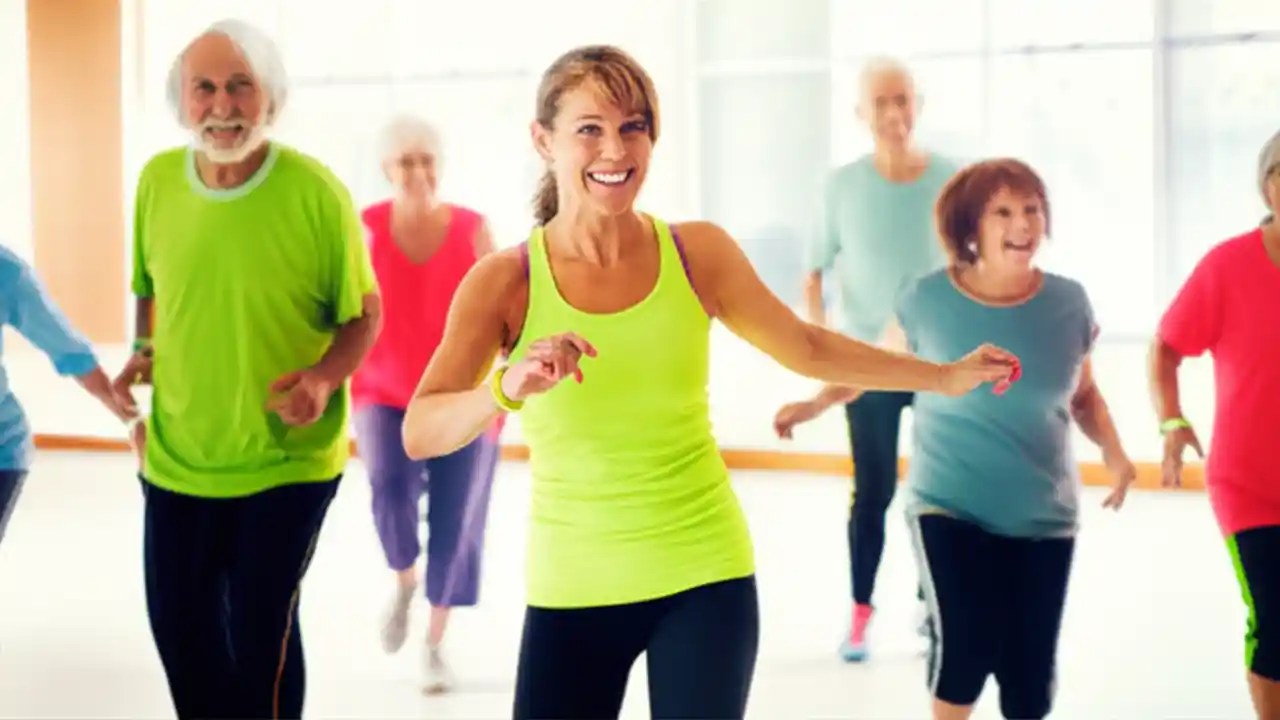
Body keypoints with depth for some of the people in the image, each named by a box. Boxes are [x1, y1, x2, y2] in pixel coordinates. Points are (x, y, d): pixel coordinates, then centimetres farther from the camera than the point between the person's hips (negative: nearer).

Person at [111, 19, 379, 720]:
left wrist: (323, 379, -24)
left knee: (259, 630, -1)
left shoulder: (316, 192, -16)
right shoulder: (157, 180, -3)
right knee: (177, 624, 14)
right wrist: (144, 353, -2)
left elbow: (364, 314, -7)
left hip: (289, 460, -4)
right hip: (177, 456, 4)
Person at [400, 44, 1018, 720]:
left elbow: (807, 348, 13)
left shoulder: (698, 254, -3)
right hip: (572, 591, -1)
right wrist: (508, 386, -37)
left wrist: (943, 376, 20)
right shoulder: (505, 281, -8)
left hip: (704, 578, 1)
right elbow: (419, 433, -18)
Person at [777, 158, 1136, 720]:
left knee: (1029, 671, 4)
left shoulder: (1068, 304, -3)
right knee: (965, 645, -19)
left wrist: (1113, 450, -4)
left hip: (1043, 517, 2)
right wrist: (816, 403, 9)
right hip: (949, 507, -2)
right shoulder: (927, 300, -9)